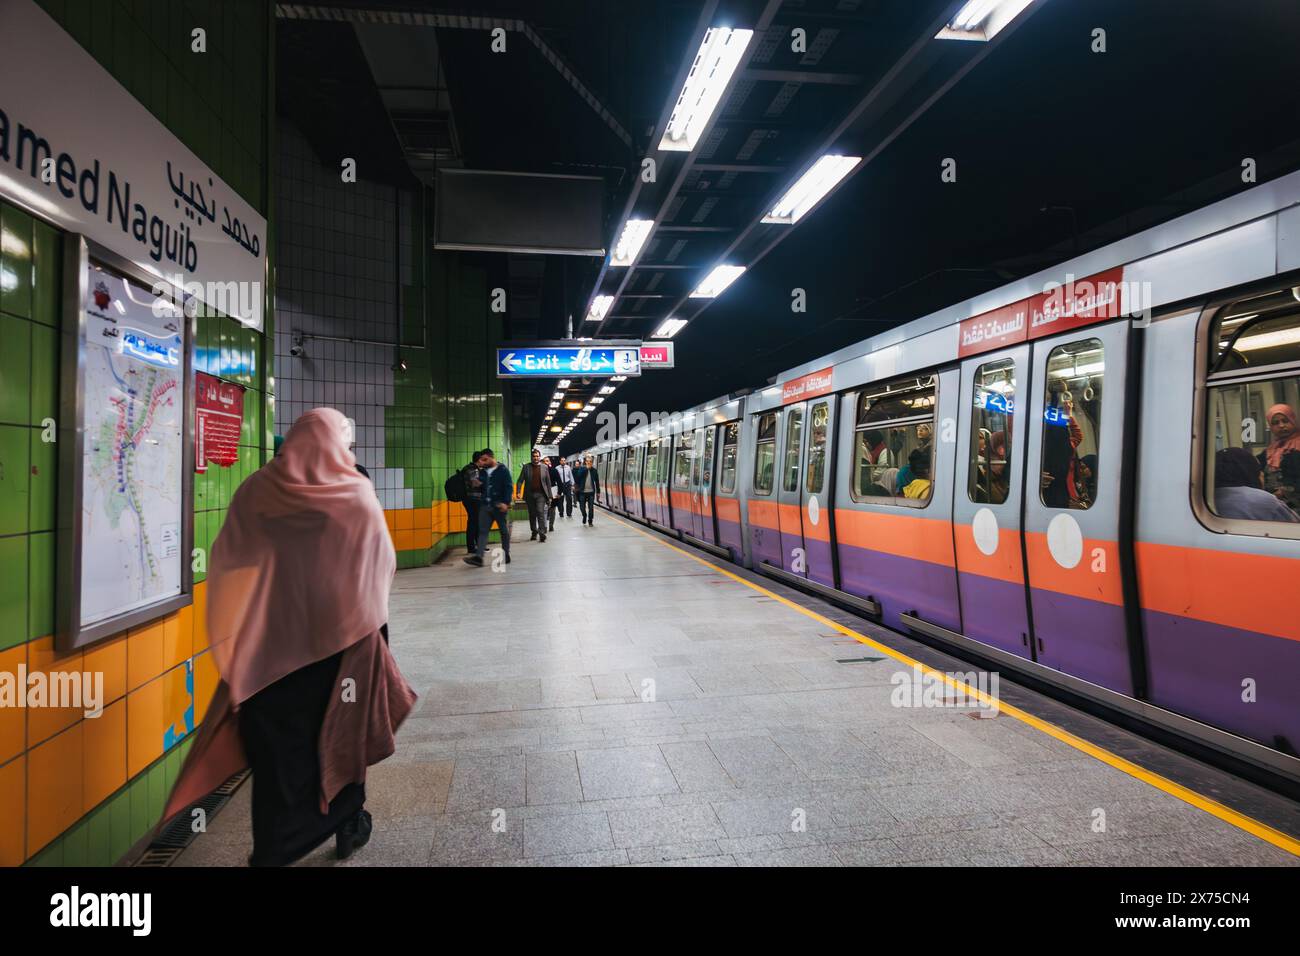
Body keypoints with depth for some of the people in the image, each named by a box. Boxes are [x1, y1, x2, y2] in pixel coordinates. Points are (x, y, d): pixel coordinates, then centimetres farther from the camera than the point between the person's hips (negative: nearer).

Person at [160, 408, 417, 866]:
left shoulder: (257, 490, -5)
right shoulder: (358, 493, -8)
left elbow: (226, 558, 0)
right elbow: (383, 563, 0)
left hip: (271, 640, 1)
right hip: (341, 634, 0)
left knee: (276, 738, 11)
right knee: (339, 729, 17)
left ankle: (274, 848, 19)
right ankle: (348, 822, 31)